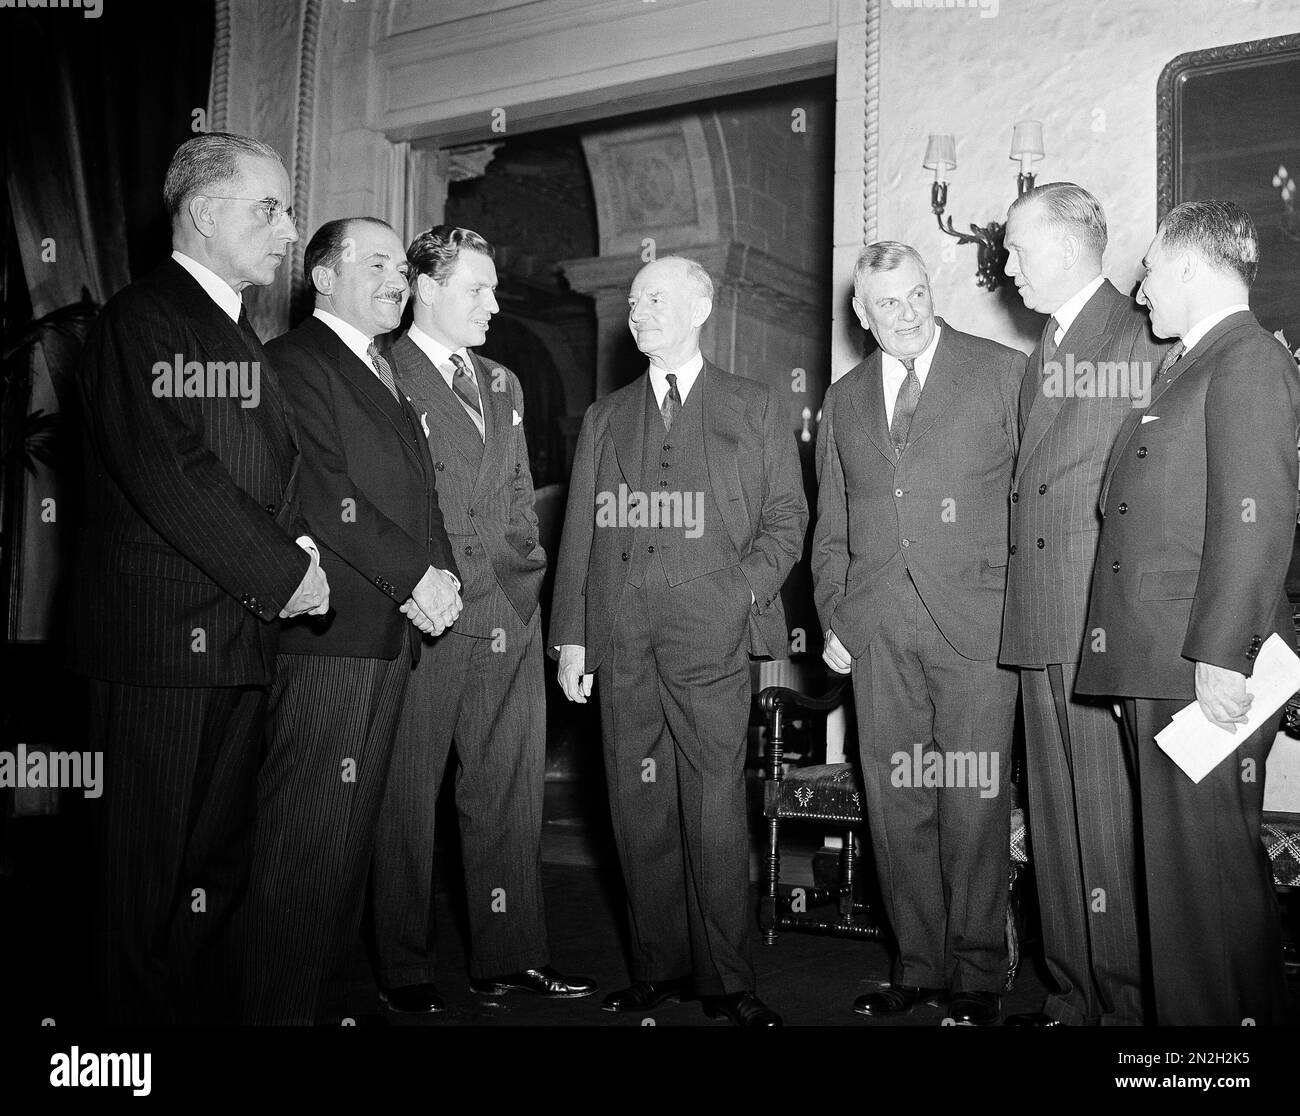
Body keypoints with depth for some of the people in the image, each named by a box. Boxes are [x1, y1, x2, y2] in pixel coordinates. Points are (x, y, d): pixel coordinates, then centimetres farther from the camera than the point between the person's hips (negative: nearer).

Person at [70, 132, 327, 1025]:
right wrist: (284, 572, -13)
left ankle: (213, 1005, 27)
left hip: (242, 636, 9)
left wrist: (294, 546, 3)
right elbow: (171, 476, -19)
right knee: (155, 875, 2)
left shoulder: (242, 337, 20)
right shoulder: (140, 322, -9)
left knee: (219, 862, 15)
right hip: (164, 642, -9)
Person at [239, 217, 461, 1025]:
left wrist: (440, 577, 3)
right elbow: (322, 498, -15)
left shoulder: (387, 376, 24)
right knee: (307, 833, -6)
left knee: (354, 830, 11)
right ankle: (283, 1005, 2)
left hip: (393, 634, 9)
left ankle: (326, 989, 20)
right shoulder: (295, 361, -4)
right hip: (329, 634, -9)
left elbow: (419, 497, 21)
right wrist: (413, 578, -13)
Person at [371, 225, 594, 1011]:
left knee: (512, 793, 8)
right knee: (407, 799, 2)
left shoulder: (503, 385, 21)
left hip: (510, 618, 7)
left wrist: (527, 568, 13)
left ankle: (512, 956, 17)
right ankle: (405, 970, 13)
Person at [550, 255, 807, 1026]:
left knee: (717, 815, -4)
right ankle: (659, 969, 17)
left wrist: (742, 589, -10)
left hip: (712, 637, -3)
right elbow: (579, 531, 15)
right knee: (640, 812, 5)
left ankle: (726, 979, 7)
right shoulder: (604, 418, 19)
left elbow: (787, 517, 7)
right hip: (622, 642, 3)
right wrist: (571, 636, 6)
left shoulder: (758, 408, 12)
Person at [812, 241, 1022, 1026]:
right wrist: (834, 617, 9)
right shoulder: (843, 400, 16)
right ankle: (917, 965, 19)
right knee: (896, 803, 6)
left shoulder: (1004, 372, 4)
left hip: (976, 623, -4)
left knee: (973, 802, -1)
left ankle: (978, 975, 13)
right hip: (877, 629, 4)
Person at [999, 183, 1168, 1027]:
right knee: (1056, 820, 11)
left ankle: (1128, 1000, 10)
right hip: (1038, 622, 8)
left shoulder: (1144, 338, -4)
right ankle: (1076, 998, 21)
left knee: (1111, 822, -3)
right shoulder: (1041, 354, 21)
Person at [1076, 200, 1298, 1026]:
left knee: (1209, 864, -3)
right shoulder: (1185, 367, 21)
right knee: (1179, 861, 14)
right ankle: (1188, 1008, 24)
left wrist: (1221, 654, -21)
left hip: (1206, 669, -9)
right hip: (1158, 663, 9)